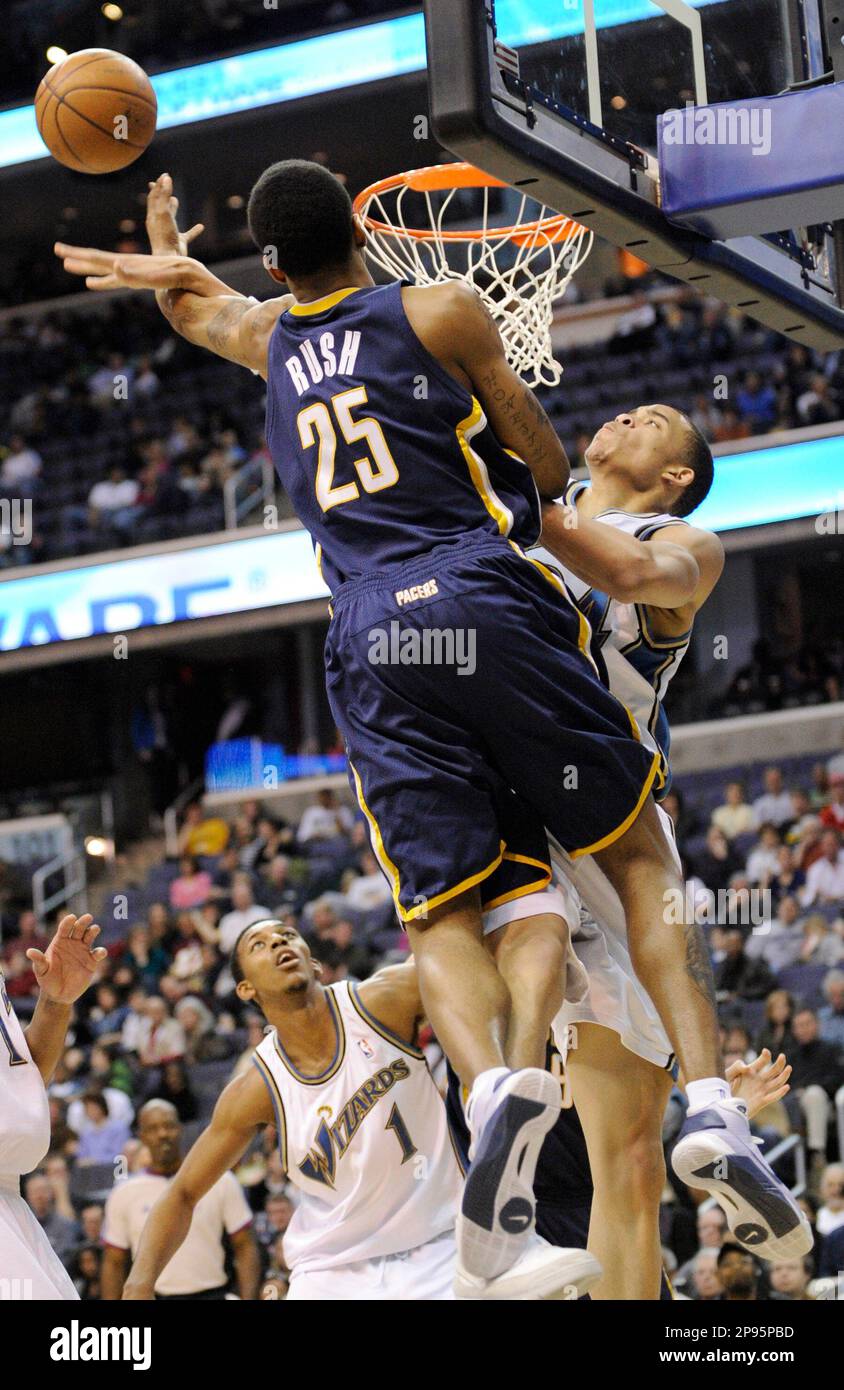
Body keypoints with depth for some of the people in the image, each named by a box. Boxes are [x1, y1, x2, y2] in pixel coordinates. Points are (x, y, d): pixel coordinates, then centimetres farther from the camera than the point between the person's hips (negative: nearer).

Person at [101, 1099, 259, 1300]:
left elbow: (245, 1247, 3)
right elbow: (114, 1263, 10)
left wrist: (249, 1299, -9)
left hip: (209, 1295, -1)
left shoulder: (219, 1181, 2)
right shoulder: (125, 1194, 6)